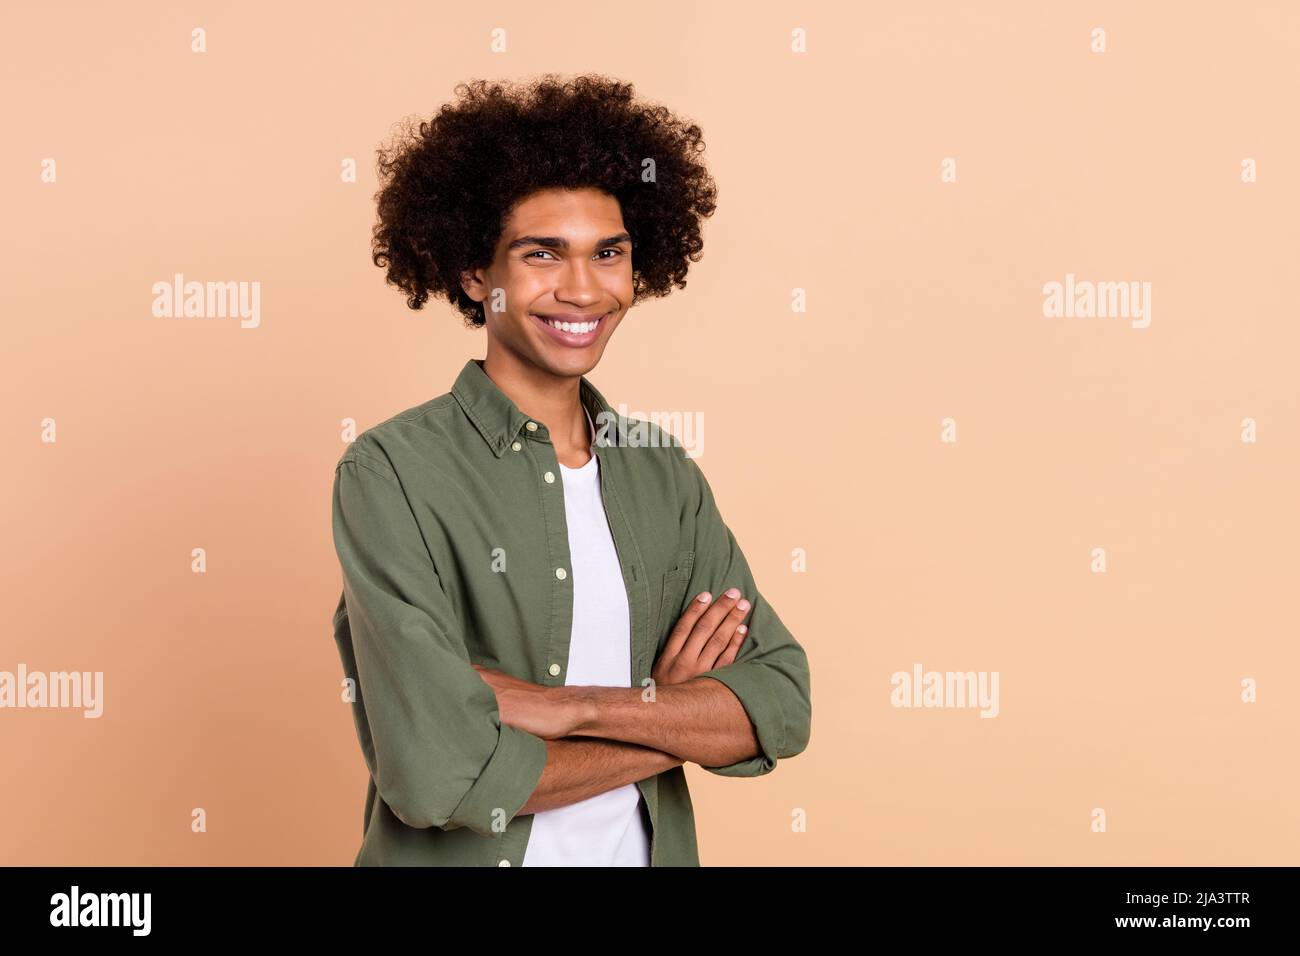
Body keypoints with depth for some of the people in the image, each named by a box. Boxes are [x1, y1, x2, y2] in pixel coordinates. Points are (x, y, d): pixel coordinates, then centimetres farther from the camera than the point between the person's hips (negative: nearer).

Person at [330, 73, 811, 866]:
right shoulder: (392, 472, -17)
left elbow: (783, 709, -9)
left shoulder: (665, 473, -2)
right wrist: (680, 724, -15)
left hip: (650, 847, 4)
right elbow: (440, 771, -26)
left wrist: (569, 706, -22)